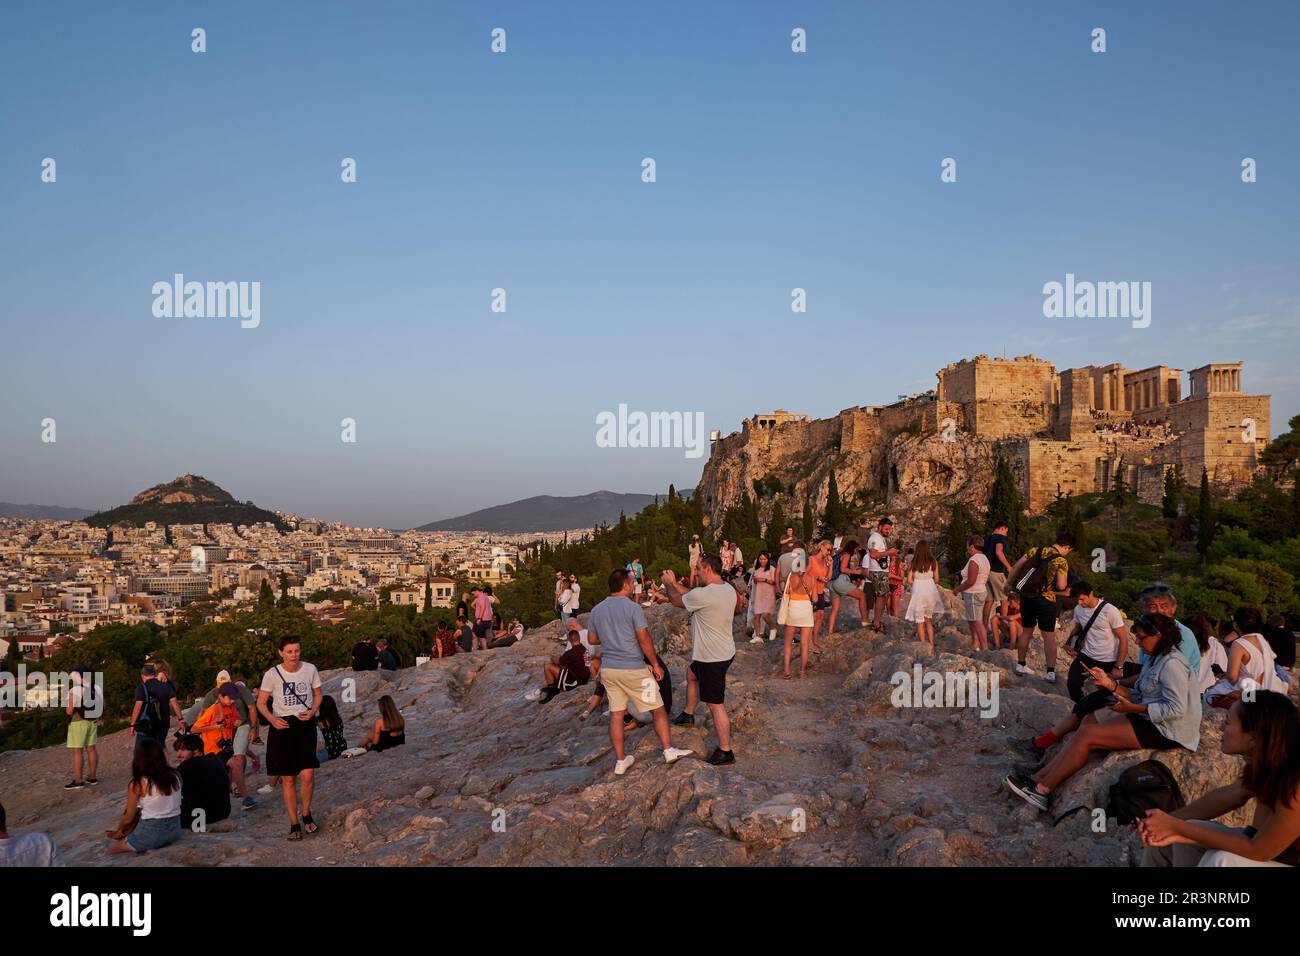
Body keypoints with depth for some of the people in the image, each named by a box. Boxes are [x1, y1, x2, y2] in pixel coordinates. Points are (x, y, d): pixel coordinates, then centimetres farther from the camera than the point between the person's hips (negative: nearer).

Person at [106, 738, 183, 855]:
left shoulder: (138, 784, -13)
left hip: (152, 832, -6)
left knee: (111, 848, 18)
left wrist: (119, 830, 19)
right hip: (175, 829, 6)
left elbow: (128, 818, -3)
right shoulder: (175, 776, -2)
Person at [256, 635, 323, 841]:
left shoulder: (310, 669, 0)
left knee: (307, 774, -9)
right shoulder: (272, 674, -5)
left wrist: (312, 711, -7)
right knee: (288, 779, 4)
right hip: (282, 726, -1)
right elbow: (261, 703, 1)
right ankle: (294, 824, 17)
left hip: (305, 724, 1)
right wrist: (272, 719, -17)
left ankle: (306, 814, 17)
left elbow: (317, 694, 13)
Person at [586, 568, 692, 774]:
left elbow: (593, 639, 14)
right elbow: (644, 640, -15)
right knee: (658, 709, 8)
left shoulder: (596, 610, 4)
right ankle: (668, 750, 8)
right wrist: (656, 665, -5)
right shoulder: (633, 607, -13)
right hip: (633, 669, -5)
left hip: (608, 670, 6)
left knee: (616, 714, 11)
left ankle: (620, 761, 15)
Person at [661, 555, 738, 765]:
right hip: (725, 651, 10)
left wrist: (667, 584, 13)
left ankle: (725, 751, 9)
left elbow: (677, 600, -6)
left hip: (712, 659, -10)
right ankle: (688, 714, 50)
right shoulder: (728, 590, 1)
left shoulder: (703, 595, -27)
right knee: (692, 675, 32)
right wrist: (675, 583, 18)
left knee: (716, 705, 0)